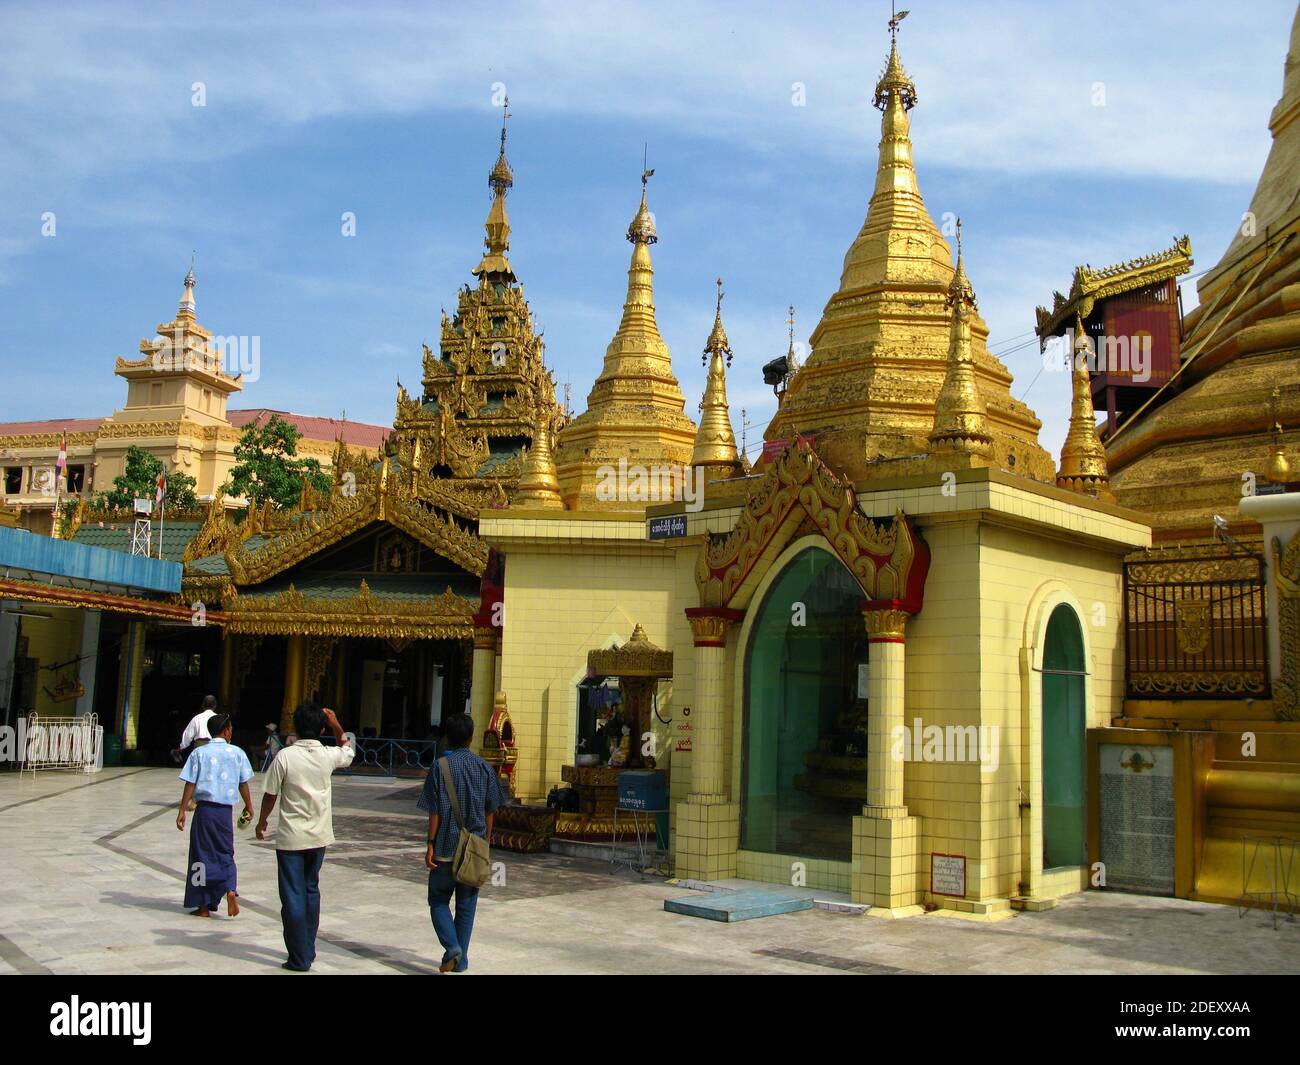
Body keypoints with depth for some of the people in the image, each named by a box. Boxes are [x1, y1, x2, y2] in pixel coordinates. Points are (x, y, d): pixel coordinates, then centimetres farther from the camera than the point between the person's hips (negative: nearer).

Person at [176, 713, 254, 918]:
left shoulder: (199, 753, -1)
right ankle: (230, 889, -11)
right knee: (225, 854, 15)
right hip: (225, 810, 1)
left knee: (202, 855, 8)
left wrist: (182, 811, 0)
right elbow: (243, 784, 6)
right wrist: (248, 806, 20)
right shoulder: (237, 753, 1)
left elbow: (190, 784, -4)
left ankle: (204, 906, 12)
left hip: (204, 809, -1)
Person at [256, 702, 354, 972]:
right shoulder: (328, 756, -5)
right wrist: (336, 726, 11)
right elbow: (348, 751, 20)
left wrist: (262, 821, 11)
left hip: (290, 837, -3)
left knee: (293, 897, 3)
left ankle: (299, 958, 4)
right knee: (311, 891, 19)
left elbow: (270, 795, -5)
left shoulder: (285, 756, -14)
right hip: (319, 836, 4)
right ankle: (308, 950, 26)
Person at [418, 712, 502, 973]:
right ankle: (461, 960, 14)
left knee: (439, 900, 11)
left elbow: (435, 811, -9)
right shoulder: (484, 767, 2)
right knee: (466, 904, 11)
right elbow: (490, 809, 6)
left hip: (446, 846, -3)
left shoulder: (440, 766, -8)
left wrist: (431, 844, -4)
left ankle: (452, 946, -9)